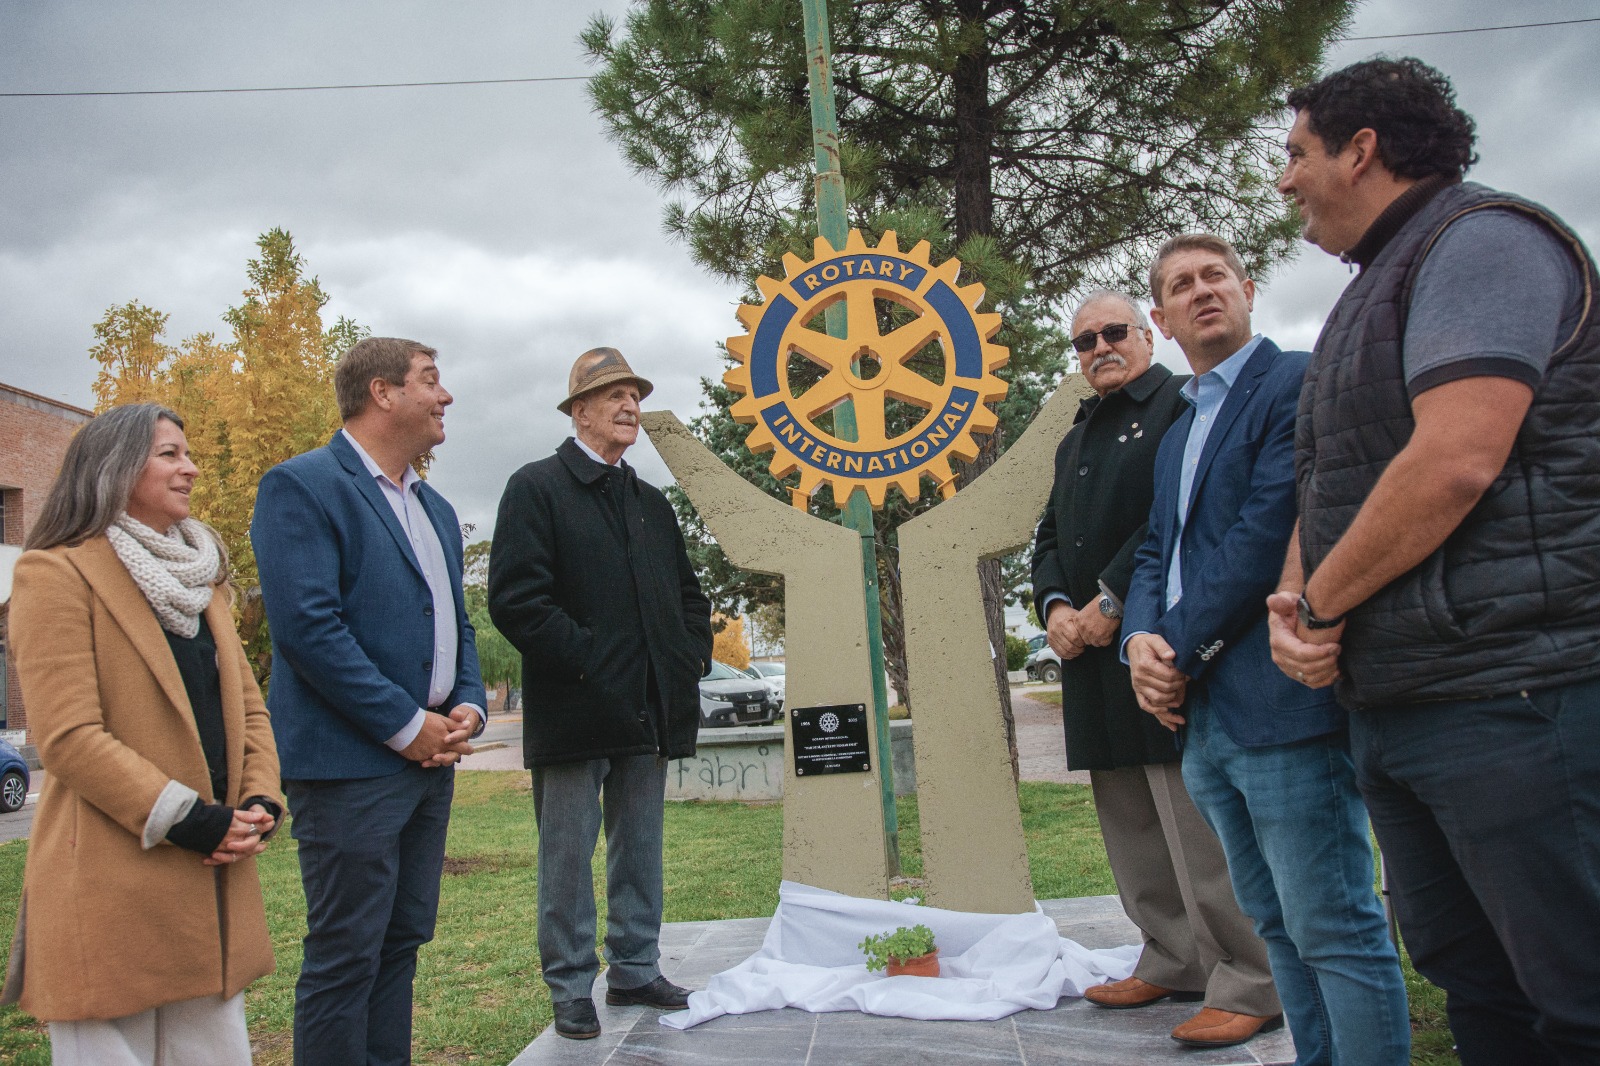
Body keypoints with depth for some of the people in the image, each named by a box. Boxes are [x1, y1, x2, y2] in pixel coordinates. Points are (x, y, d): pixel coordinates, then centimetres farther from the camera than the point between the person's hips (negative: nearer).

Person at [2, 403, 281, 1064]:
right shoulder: (57, 573, -7)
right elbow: (67, 735, -15)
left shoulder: (202, 577, 16)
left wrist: (260, 802, -2)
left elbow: (246, 706, 15)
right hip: (112, 893, -7)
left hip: (213, 880, 7)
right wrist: (188, 820, -17)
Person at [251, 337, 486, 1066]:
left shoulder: (436, 509, 18)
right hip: (350, 761, -8)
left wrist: (468, 706, 2)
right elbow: (306, 625, -18)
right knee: (345, 954, -1)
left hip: (430, 758, 8)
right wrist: (406, 725, -16)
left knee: (400, 942, 14)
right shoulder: (301, 486, -9)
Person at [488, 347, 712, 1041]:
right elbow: (516, 598, -14)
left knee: (640, 851, 14)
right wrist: (583, 659, -17)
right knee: (568, 854, 3)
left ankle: (635, 970, 26)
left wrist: (693, 657, 9)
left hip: (650, 711, 6)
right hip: (575, 709, -6)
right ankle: (571, 988, 16)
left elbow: (688, 592, 24)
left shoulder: (652, 503, 18)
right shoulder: (536, 488, -4)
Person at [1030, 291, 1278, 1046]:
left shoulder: (1182, 405, -2)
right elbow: (1050, 536, 22)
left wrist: (1111, 601, -16)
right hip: (1094, 651, 8)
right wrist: (1056, 606, 2)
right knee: (1130, 818, 11)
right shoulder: (1075, 440, 24)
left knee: (1200, 817, -9)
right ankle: (1173, 963, 22)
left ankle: (1249, 983, 1)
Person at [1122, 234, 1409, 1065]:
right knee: (1277, 926, 16)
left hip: (1280, 706, -9)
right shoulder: (1177, 434, 23)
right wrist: (1142, 640, -3)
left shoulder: (1296, 383, -5)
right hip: (1204, 716, 9)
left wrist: (1182, 652, -11)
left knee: (1334, 931, -4)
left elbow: (1270, 530, -15)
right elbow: (1158, 551, 18)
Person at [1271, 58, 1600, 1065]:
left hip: (1506, 691, -9)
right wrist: (1293, 602, 1)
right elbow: (1329, 485, 21)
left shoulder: (1483, 238, -7)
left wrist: (1323, 605, -10)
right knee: (1472, 982, 15)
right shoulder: (1374, 290, 22)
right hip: (1391, 702, 10)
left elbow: (1455, 462, -21)